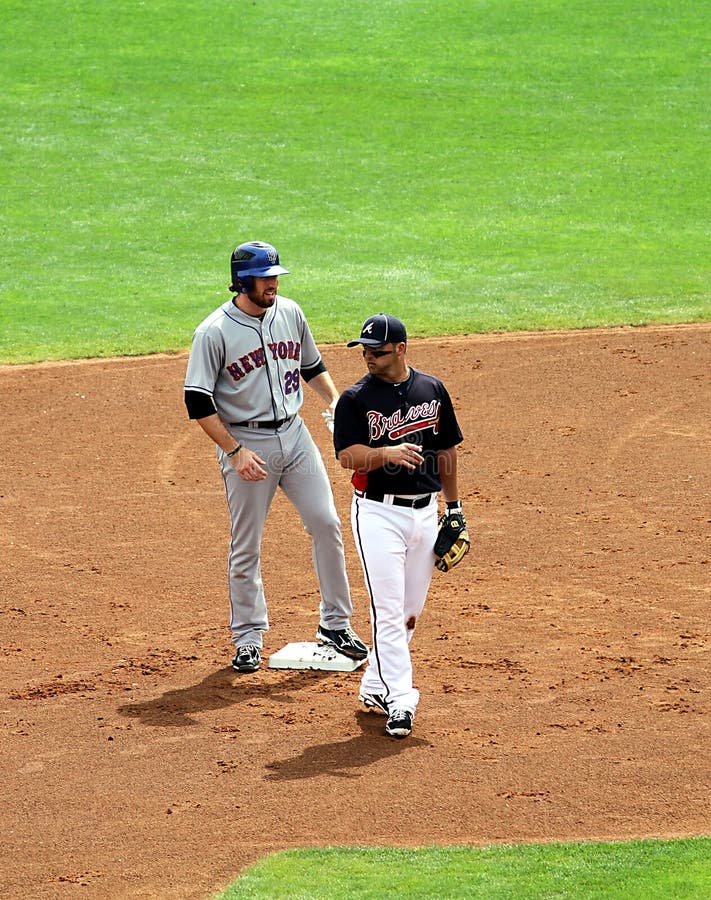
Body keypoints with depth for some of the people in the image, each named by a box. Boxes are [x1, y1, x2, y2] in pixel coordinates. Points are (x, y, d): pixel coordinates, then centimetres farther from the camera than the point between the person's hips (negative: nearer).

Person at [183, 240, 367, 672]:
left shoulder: (290, 313, 3)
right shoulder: (214, 332, -14)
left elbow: (313, 366, 19)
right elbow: (198, 402, -13)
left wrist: (336, 400, 1)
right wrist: (235, 452, -19)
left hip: (294, 434, 5)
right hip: (246, 443, -5)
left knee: (326, 523, 1)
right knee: (246, 547, 3)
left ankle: (336, 623, 13)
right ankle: (249, 637, 15)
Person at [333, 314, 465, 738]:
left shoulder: (432, 390, 6)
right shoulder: (356, 399, -6)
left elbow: (446, 449, 15)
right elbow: (348, 456, -16)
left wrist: (454, 506, 16)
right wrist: (386, 453, -35)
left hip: (425, 511, 5)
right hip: (378, 513, -4)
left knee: (411, 610, 11)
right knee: (388, 610, -11)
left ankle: (374, 687, 25)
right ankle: (399, 700, -12)